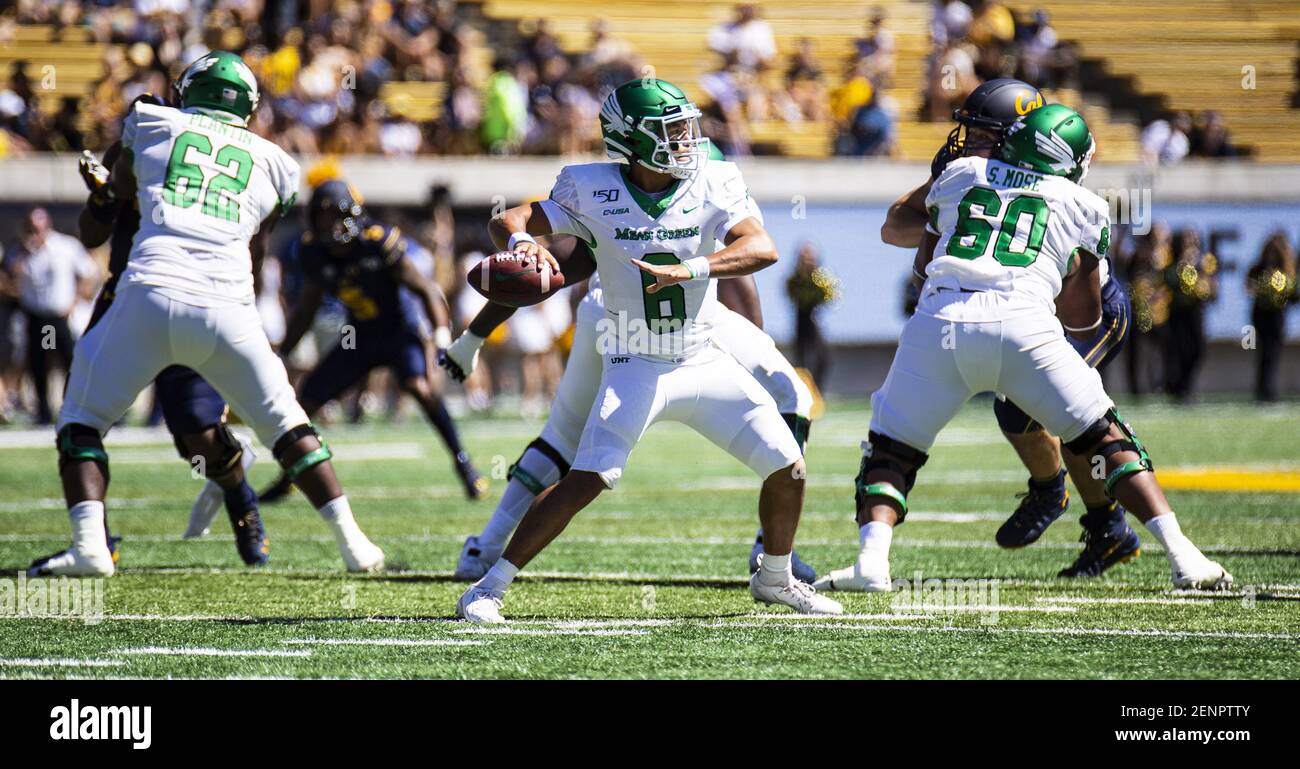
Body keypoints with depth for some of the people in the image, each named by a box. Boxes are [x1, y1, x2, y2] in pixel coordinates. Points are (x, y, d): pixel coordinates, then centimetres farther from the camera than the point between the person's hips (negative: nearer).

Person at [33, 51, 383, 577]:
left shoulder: (152, 123, 17)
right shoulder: (274, 163, 20)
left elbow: (121, 188, 35)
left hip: (151, 296, -2)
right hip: (227, 307, 2)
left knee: (82, 420, 13)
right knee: (285, 425, 18)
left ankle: (88, 544, -5)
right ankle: (352, 542, 13)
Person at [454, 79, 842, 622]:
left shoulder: (712, 184, -7)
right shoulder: (595, 192, -9)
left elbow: (762, 248, -22)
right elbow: (506, 221, -9)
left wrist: (683, 271, -36)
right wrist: (522, 242, -34)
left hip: (706, 366, 3)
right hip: (636, 368, -3)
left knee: (788, 469, 1)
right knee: (588, 479, -19)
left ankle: (774, 578, 27)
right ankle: (488, 587, -10)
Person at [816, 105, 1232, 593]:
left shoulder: (959, 175, 25)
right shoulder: (1083, 207, 21)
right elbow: (1084, 320, 27)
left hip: (939, 321, 1)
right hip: (1023, 323, -1)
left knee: (891, 448, 16)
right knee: (1106, 438, 15)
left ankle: (871, 561, -8)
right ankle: (1183, 558, 6)